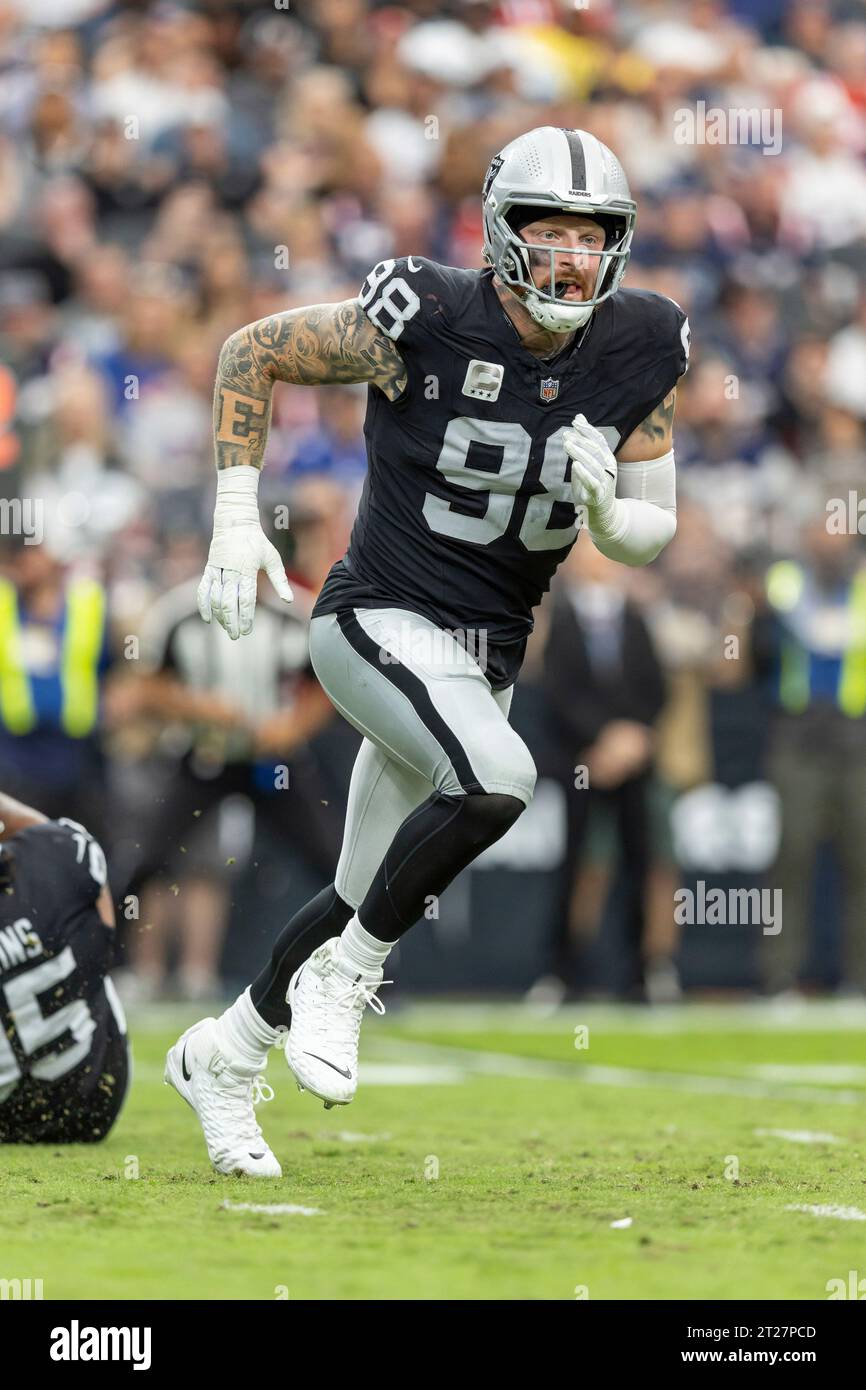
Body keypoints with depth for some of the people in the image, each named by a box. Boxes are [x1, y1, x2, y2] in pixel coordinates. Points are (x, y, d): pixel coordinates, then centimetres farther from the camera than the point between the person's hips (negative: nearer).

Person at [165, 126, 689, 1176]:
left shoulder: (636, 354, -3)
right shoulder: (424, 324, -17)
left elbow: (652, 535, 6)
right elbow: (250, 353, -3)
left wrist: (607, 506, -18)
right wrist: (236, 520, -9)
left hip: (485, 656, 6)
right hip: (381, 619, -6)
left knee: (367, 901, 14)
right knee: (497, 781, -32)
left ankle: (223, 1055, 37)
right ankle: (342, 976, -11)